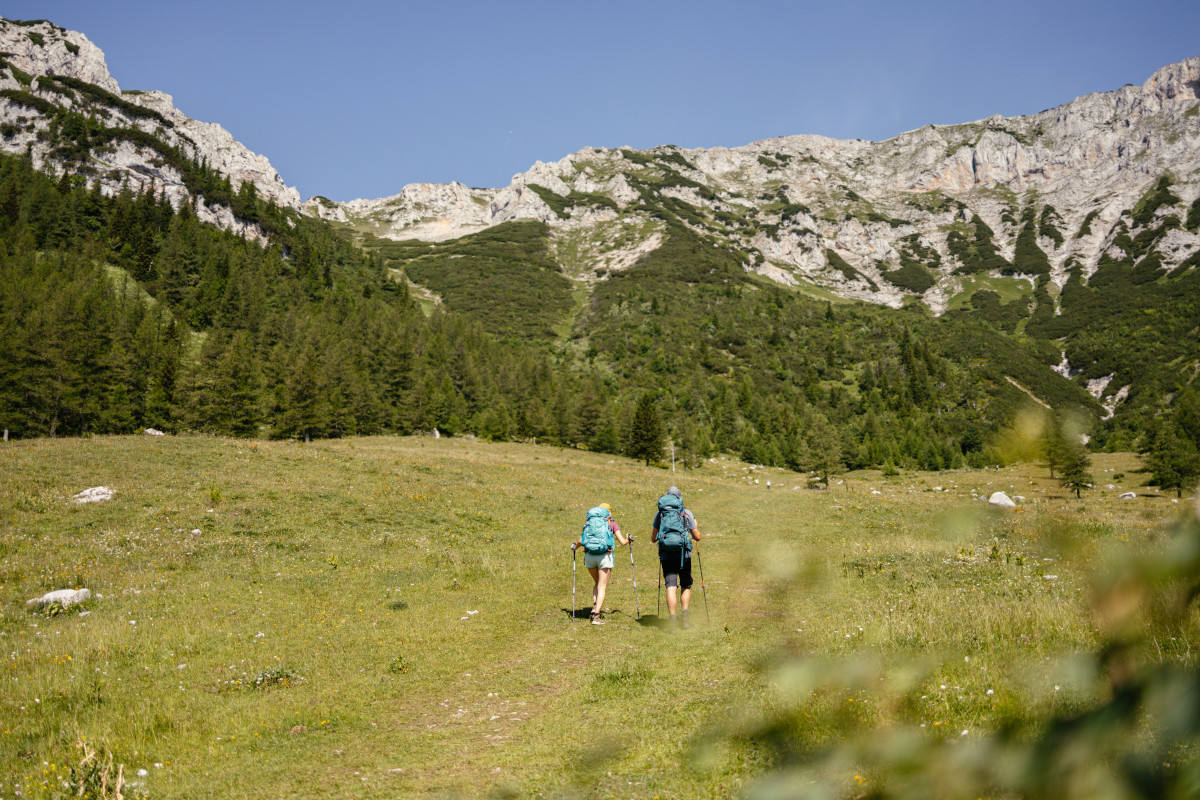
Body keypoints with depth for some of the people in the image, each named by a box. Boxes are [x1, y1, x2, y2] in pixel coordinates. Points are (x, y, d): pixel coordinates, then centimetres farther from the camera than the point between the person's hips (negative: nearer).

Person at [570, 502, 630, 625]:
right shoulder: (612, 524, 11)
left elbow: (581, 541, 6)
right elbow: (622, 542, 7)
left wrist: (575, 547, 26)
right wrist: (629, 540, 28)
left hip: (589, 556, 3)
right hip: (604, 556, -3)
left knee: (598, 583, 23)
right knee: (602, 587, 1)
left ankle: (595, 607, 5)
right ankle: (596, 616, -11)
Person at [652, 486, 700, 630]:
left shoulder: (659, 514, 7)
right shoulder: (687, 513, 4)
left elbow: (653, 538, 10)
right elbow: (697, 537, 7)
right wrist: (695, 527, 28)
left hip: (666, 556, 0)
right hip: (683, 554, 0)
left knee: (671, 587, -3)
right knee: (686, 586, 16)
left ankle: (672, 619, -14)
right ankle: (684, 615, 5)